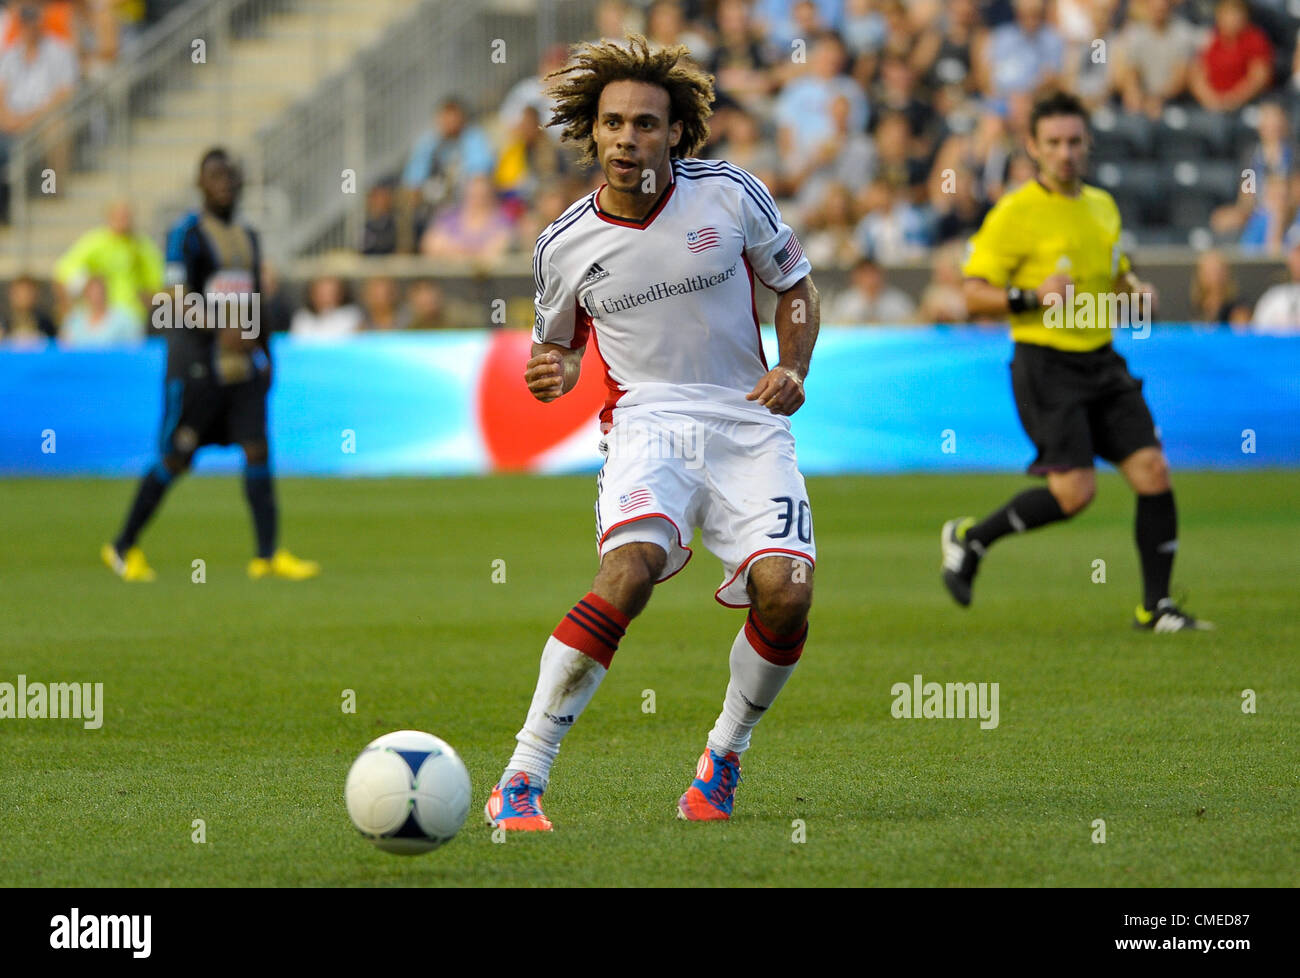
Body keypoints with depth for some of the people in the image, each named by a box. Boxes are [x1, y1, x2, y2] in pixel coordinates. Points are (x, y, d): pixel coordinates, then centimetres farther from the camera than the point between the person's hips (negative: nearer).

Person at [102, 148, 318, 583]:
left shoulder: (248, 237, 17)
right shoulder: (187, 233, -7)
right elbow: (180, 299, -18)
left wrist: (265, 356, 19)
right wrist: (222, 331, -31)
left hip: (242, 363, 6)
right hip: (196, 362, -6)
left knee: (257, 449, -6)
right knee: (175, 460, -2)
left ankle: (268, 555, -8)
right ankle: (123, 547, 12)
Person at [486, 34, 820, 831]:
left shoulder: (731, 195, 0)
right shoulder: (566, 244, 2)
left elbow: (796, 285, 14)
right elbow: (560, 342, 18)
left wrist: (792, 369, -3)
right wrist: (554, 375, -6)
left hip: (748, 421, 2)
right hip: (647, 421, -1)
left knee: (785, 592, -19)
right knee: (629, 572, -29)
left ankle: (723, 759, 11)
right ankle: (520, 783, -28)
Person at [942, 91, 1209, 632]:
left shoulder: (1102, 206, 12)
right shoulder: (1015, 212, -8)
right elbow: (975, 295, -9)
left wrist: (1136, 288, 6)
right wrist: (1032, 297, -24)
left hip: (1101, 361, 6)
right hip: (1045, 364, -6)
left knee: (1153, 471, -5)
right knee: (1075, 490, -15)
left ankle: (1156, 606, 4)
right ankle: (969, 538, 8)